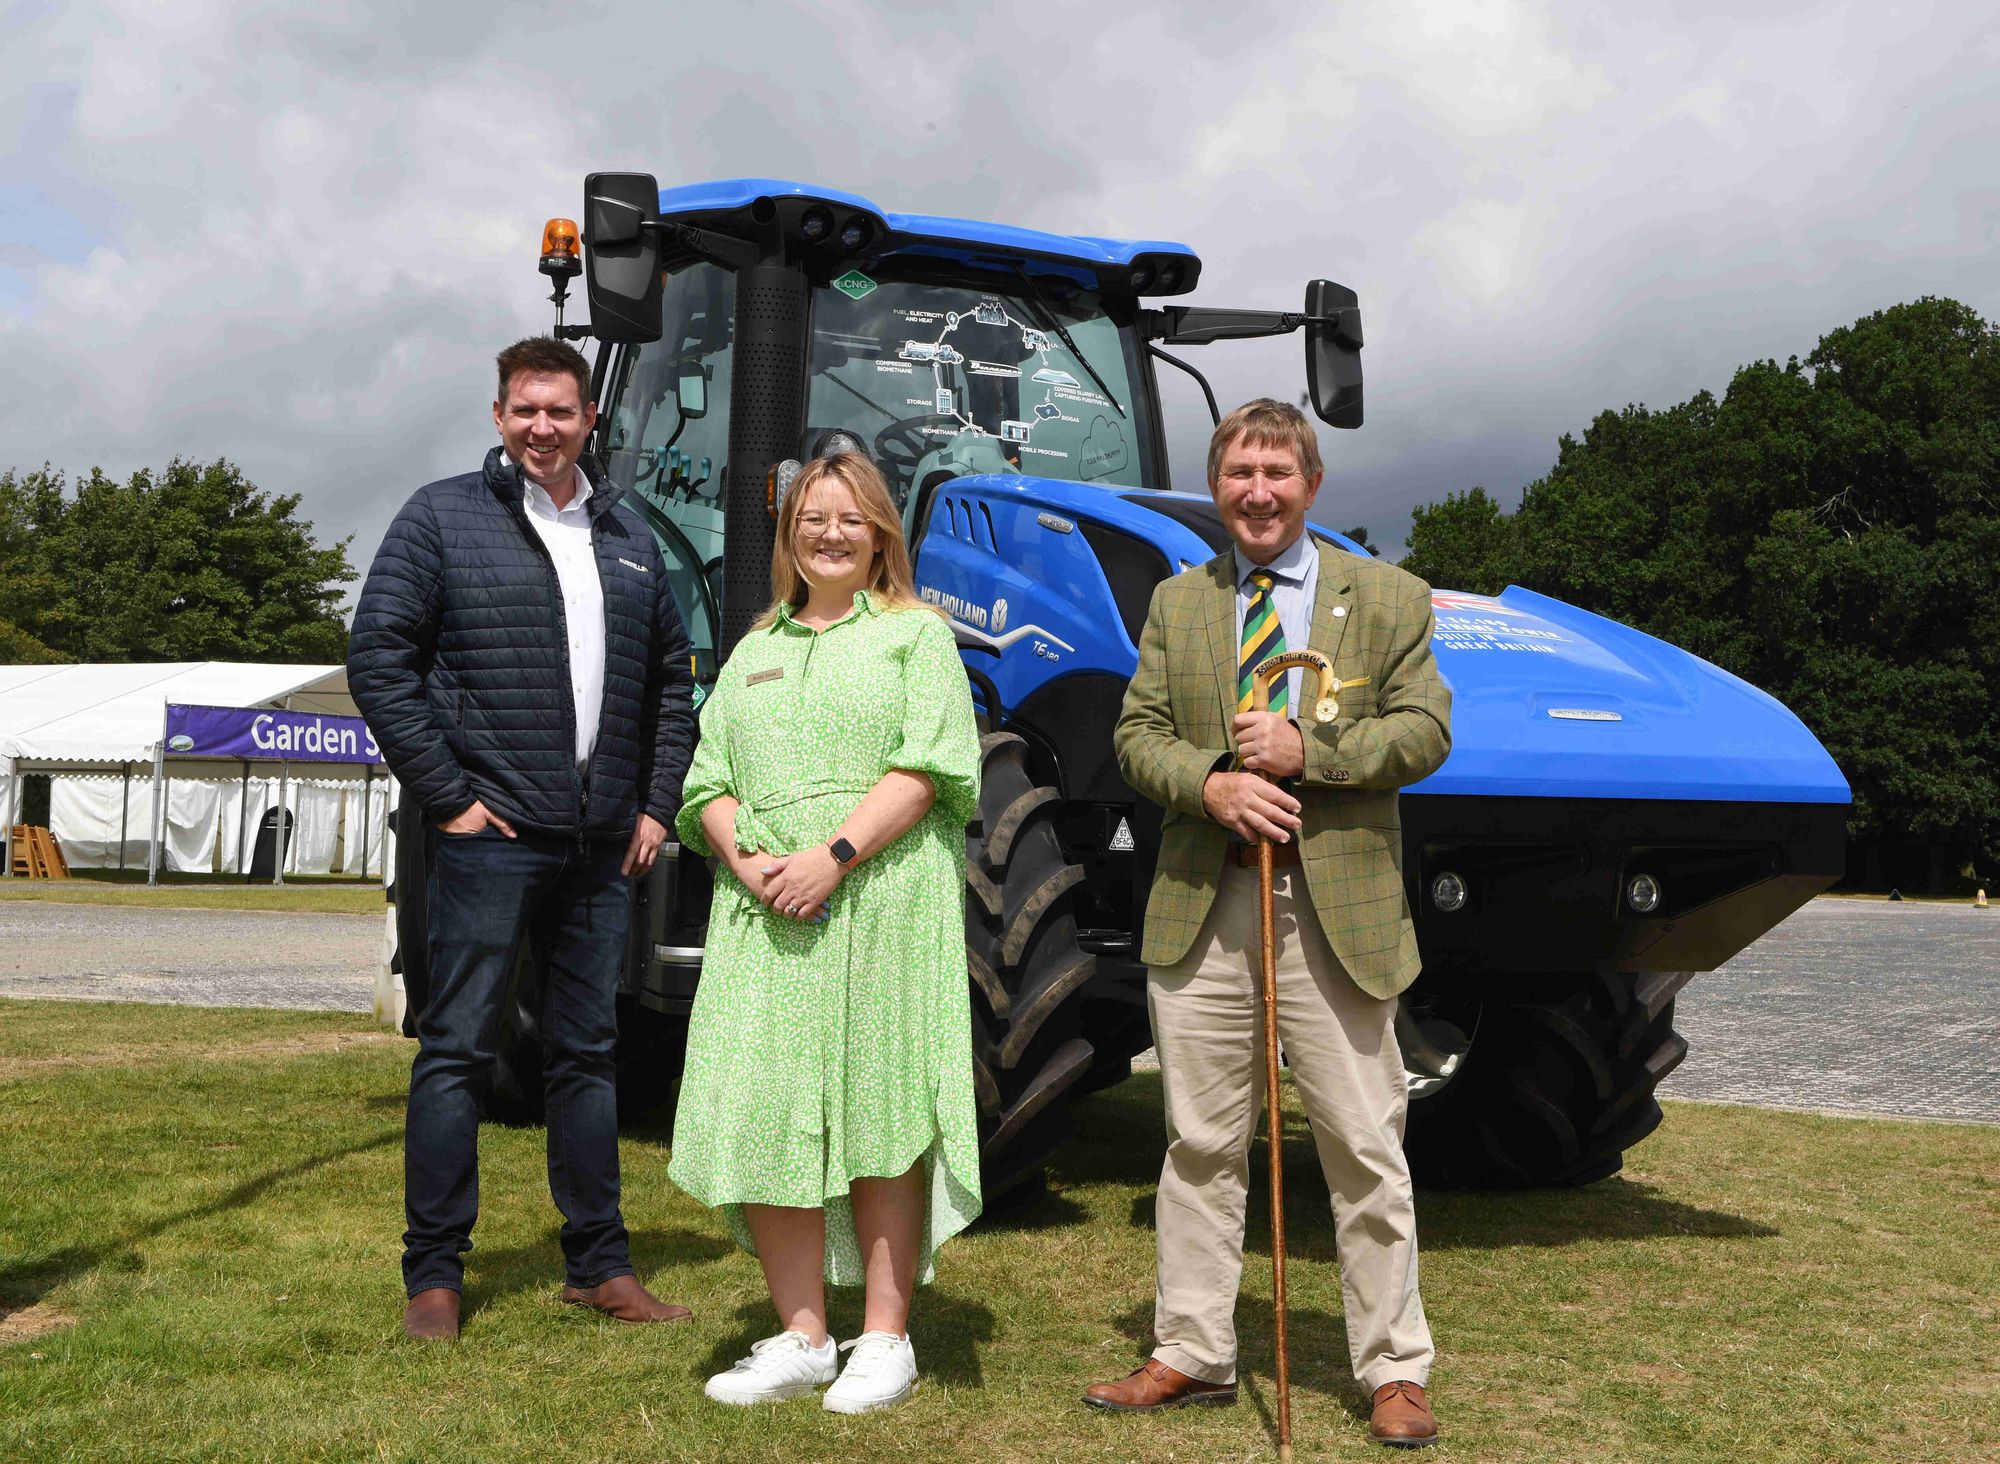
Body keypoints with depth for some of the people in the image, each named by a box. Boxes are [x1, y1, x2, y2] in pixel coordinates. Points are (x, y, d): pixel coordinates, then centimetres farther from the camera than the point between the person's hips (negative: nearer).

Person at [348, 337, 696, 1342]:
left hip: (602, 844, 5)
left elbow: (670, 678, 19)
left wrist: (659, 801, 9)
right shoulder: (443, 516, 0)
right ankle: (433, 1274, 11)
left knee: (586, 1051, 12)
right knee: (457, 1048, 0)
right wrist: (443, 794, -11)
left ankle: (598, 1262, 22)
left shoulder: (627, 538, 15)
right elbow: (378, 658, -5)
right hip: (490, 834, -5)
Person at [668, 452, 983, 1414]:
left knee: (879, 1110, -2)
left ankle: (885, 1340, 7)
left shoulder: (915, 635, 9)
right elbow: (709, 784, 14)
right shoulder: (752, 655, 22)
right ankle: (801, 1336, 10)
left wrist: (835, 855, -17)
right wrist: (745, 859, -7)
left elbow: (926, 767, -5)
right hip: (765, 914, 4)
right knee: (765, 1113, 0)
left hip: (885, 904, -4)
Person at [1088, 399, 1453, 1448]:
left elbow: (1425, 729, 0)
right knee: (1201, 1145, 9)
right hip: (1201, 907, 2)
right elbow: (1138, 733, 8)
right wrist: (1212, 783, -12)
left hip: (1336, 910, -2)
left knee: (1364, 1147, 2)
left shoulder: (1388, 598, 6)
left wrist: (1307, 751, -14)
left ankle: (1394, 1370, 15)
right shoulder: (1177, 602, 13)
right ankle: (1192, 1354, 21)